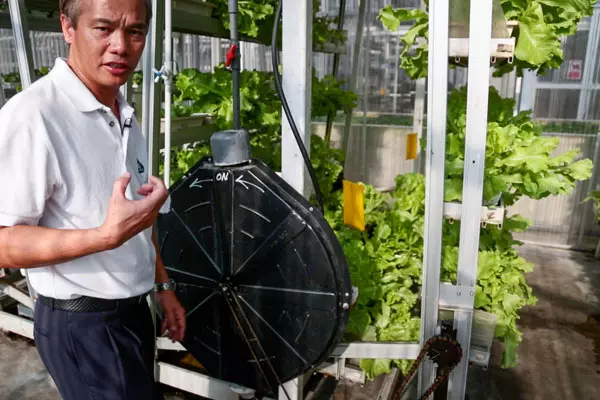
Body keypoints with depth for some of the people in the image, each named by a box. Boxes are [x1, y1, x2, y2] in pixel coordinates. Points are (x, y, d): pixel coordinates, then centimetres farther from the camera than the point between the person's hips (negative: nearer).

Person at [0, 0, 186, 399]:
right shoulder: (33, 115, -22)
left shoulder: (125, 115, 6)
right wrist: (106, 235, -33)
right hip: (82, 325, -8)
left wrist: (163, 285, 12)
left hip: (133, 311, 8)